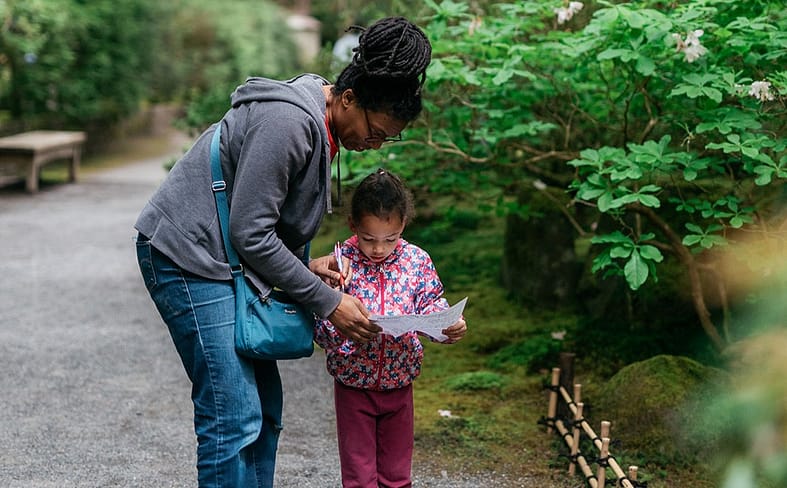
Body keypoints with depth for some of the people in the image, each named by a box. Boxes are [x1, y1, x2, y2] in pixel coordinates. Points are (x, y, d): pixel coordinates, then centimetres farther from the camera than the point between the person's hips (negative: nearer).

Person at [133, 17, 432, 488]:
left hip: (223, 262, 10)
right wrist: (327, 302, -16)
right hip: (187, 257, -10)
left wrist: (307, 266, 0)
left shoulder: (318, 126, 9)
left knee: (264, 407, 10)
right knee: (234, 417, -11)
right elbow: (249, 233, -22)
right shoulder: (288, 121, -22)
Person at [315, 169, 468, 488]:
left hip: (399, 383, 2)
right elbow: (320, 329, -13)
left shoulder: (417, 261, -5)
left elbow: (431, 306, 1)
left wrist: (451, 327, -20)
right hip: (353, 385, -2)